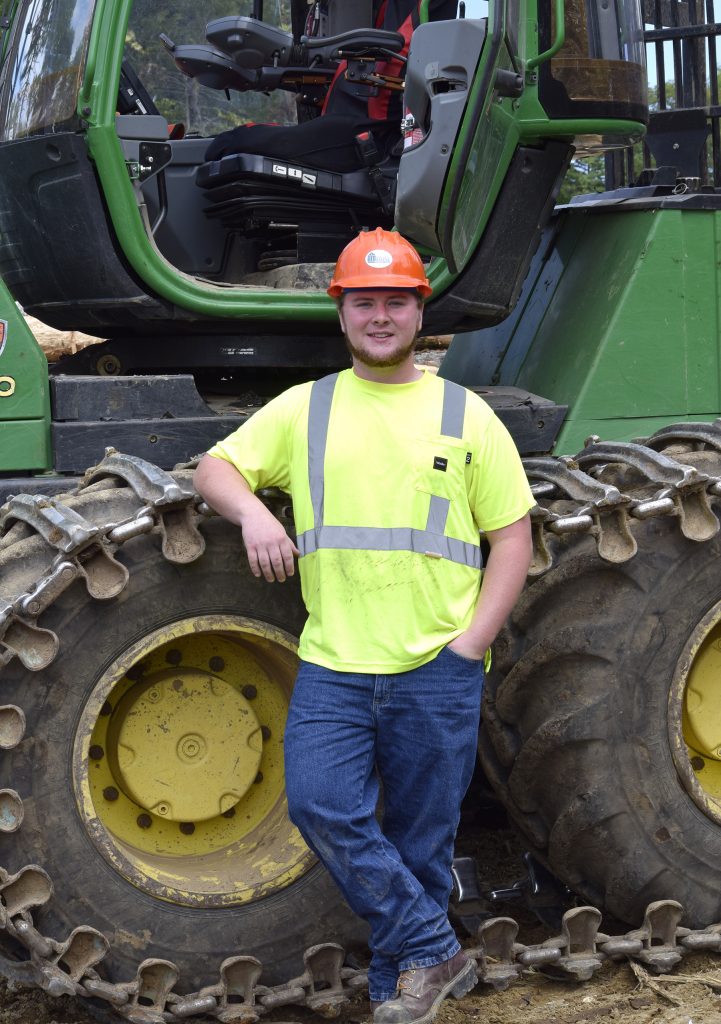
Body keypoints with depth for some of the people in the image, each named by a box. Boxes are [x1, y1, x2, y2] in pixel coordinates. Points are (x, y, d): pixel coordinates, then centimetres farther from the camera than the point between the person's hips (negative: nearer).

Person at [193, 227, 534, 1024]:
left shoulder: (465, 415, 6)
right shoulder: (305, 409, 10)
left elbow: (512, 540, 6)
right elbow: (216, 467, 11)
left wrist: (469, 644, -6)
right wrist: (252, 512, -13)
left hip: (437, 672, -1)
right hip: (332, 666, 1)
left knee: (420, 839, 6)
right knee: (321, 805, -16)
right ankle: (434, 956, -1)